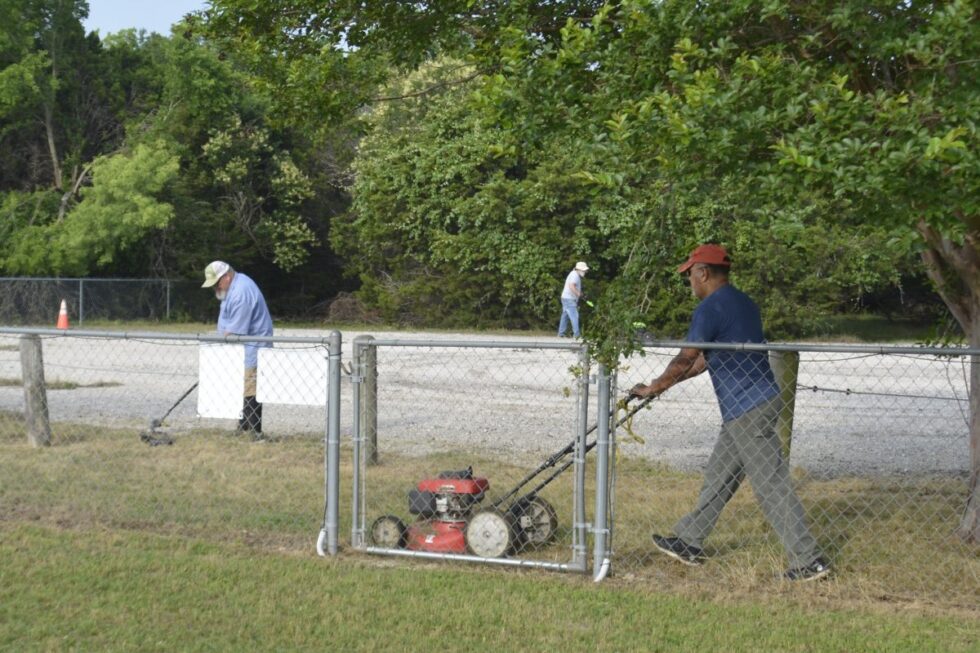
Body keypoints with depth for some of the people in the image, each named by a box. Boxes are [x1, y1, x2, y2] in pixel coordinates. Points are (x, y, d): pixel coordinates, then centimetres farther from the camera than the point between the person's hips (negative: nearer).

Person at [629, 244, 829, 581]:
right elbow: (707, 358, 23)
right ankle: (689, 542, 27)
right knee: (718, 476, 17)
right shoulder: (743, 303, 17)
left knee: (771, 485, -6)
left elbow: (686, 359, -12)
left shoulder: (710, 308, -14)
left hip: (747, 409, -10)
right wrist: (668, 381, 25)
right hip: (760, 401, 10)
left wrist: (653, 388, 1)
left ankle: (809, 561, -3)